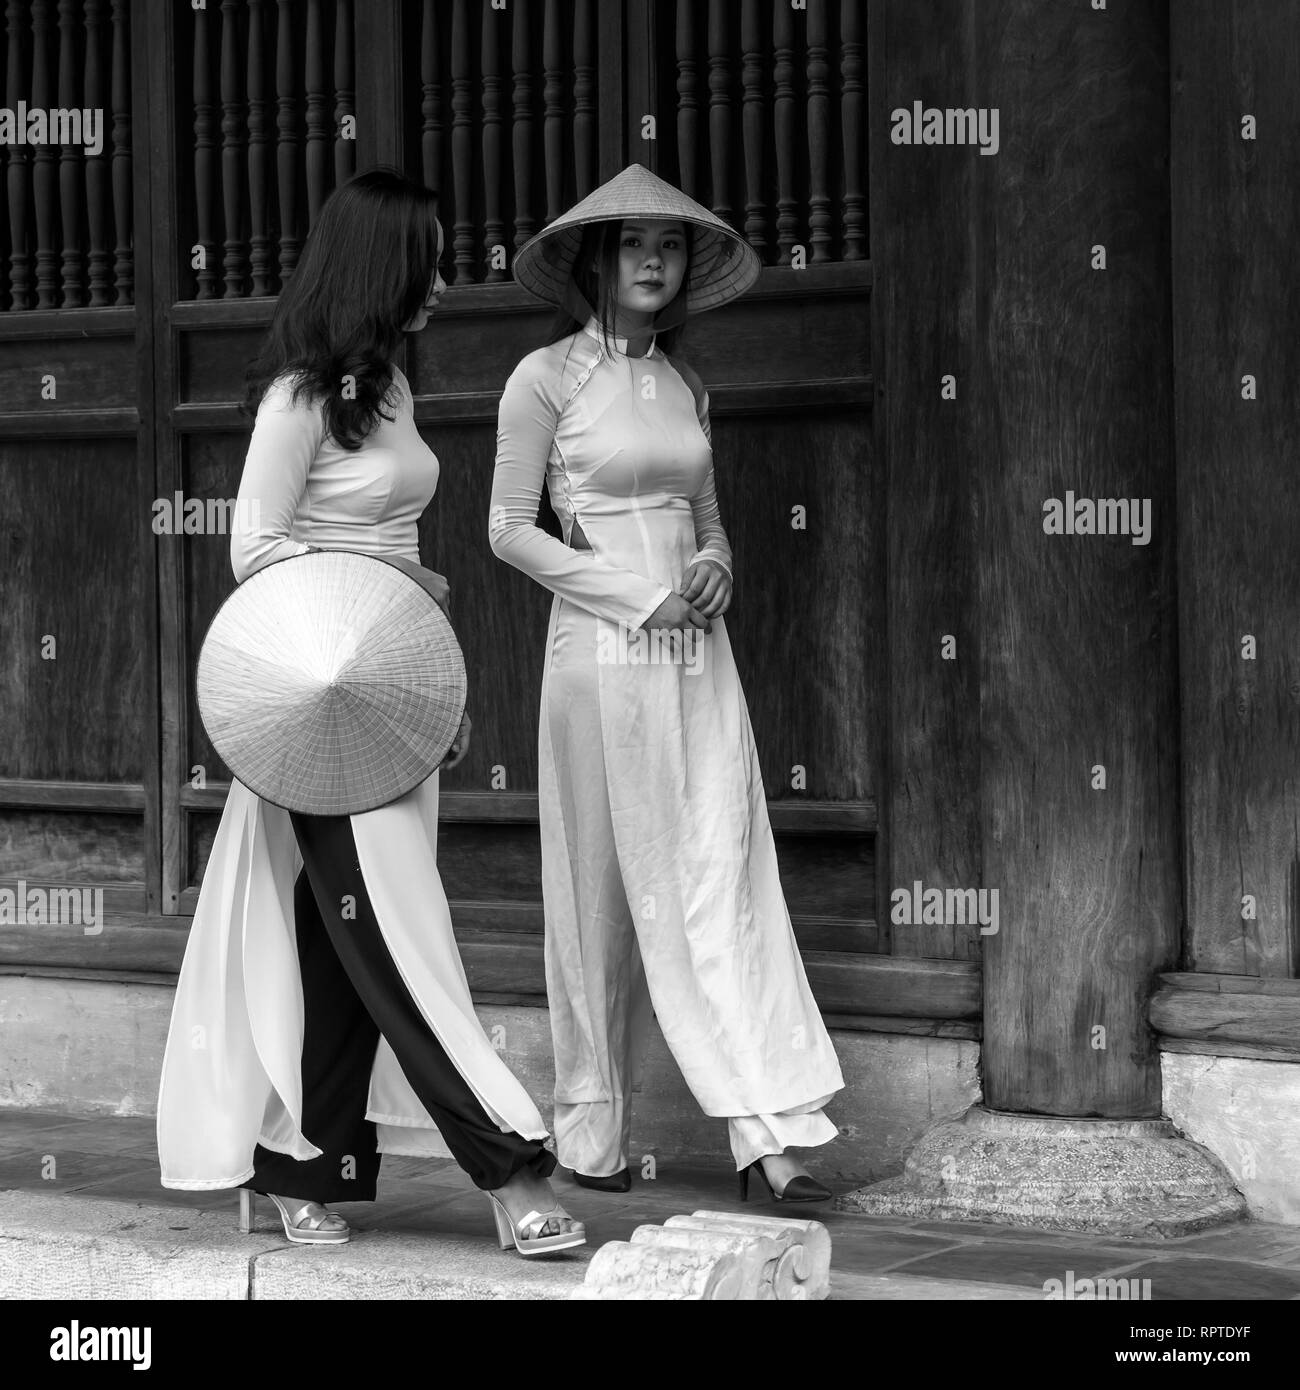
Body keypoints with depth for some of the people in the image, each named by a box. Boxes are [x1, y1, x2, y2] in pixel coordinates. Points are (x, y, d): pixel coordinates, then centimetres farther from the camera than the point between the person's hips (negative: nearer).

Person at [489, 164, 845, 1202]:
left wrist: (715, 566, 0)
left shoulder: (685, 384, 14)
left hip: (696, 652, 5)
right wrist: (638, 596, -11)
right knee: (604, 887, 2)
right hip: (601, 651, -5)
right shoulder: (548, 377, -3)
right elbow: (509, 531, -5)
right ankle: (594, 1131, 13)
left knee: (725, 876, -4)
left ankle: (770, 1128, -8)